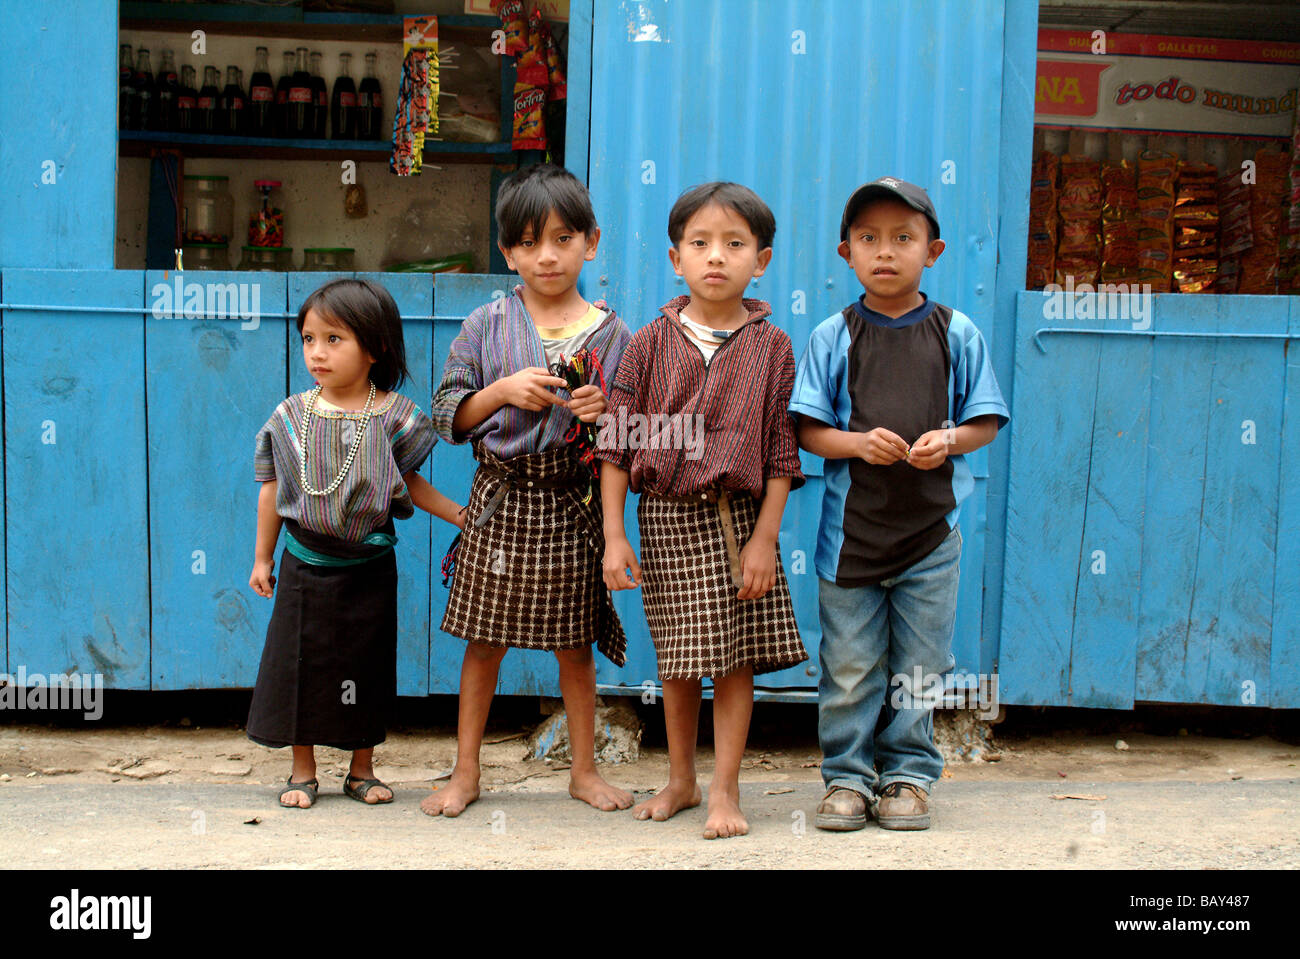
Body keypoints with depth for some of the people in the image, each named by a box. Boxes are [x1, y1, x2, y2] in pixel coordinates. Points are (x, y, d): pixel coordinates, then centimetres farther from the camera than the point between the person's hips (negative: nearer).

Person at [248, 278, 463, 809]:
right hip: (305, 566, 1)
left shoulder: (392, 416, -7)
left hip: (369, 570, -1)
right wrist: (262, 558, 9)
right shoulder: (293, 415, -3)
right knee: (299, 663, 6)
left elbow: (408, 481, 6)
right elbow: (272, 490, 5)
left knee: (367, 665, 8)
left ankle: (362, 769, 24)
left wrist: (461, 515, -1)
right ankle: (303, 771, 21)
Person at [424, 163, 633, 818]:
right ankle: (465, 771, 19)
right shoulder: (487, 326, 0)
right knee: (484, 640, 6)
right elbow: (447, 414, 0)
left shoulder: (609, 333, 1)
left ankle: (583, 769, 23)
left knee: (575, 642, 9)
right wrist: (504, 391, -15)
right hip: (501, 499, 0)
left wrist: (604, 412, -15)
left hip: (571, 505, 0)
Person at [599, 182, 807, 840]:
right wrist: (614, 536, -5)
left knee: (735, 658, 2)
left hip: (736, 518, -1)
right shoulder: (650, 344, -1)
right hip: (663, 517, 1)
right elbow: (616, 445, 0)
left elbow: (781, 453, -2)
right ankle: (680, 781, 27)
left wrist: (764, 538, -8)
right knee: (676, 661, 11)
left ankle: (725, 791, 14)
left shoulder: (770, 347, -3)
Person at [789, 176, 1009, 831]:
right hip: (851, 525, 0)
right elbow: (808, 429, 0)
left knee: (919, 665, 8)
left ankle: (908, 773, 22)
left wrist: (951, 440, -15)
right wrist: (859, 443, -18)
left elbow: (986, 421, 5)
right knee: (849, 666, 5)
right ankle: (847, 775, 19)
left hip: (931, 528, 1)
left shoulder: (957, 334, 2)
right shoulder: (833, 336, 0)